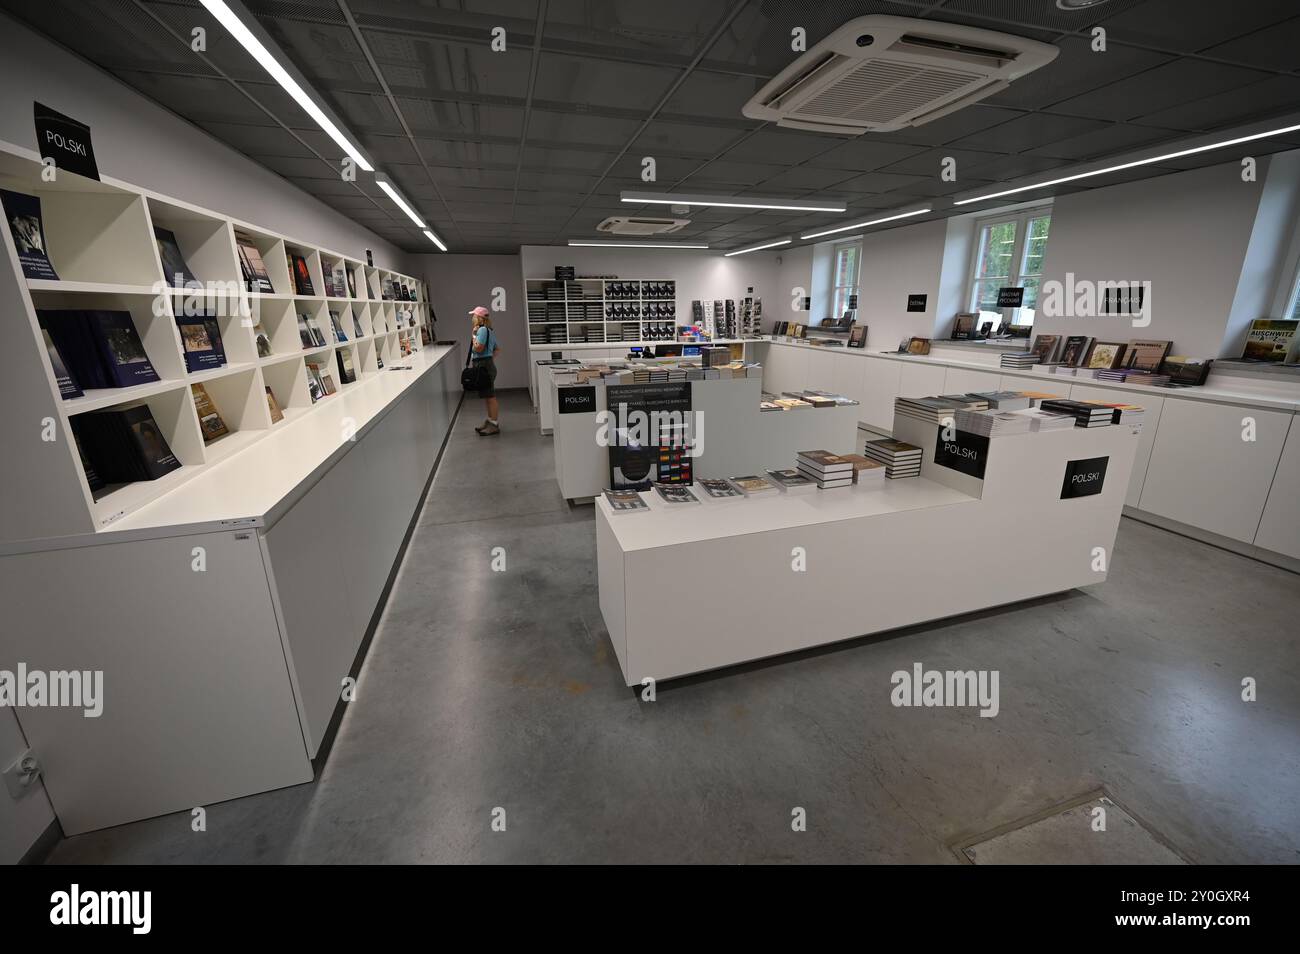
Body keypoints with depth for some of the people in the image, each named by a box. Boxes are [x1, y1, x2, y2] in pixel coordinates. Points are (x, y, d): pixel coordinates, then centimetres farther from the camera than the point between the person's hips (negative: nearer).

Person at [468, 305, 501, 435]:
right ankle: (490, 421, 25)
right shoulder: (489, 330, 16)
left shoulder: (482, 330, -14)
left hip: (484, 366, -10)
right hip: (487, 364, 10)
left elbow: (478, 348, -22)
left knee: (490, 396, -6)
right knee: (488, 396, 16)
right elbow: (497, 349, 23)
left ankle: (494, 425, -1)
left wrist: (474, 335, -10)